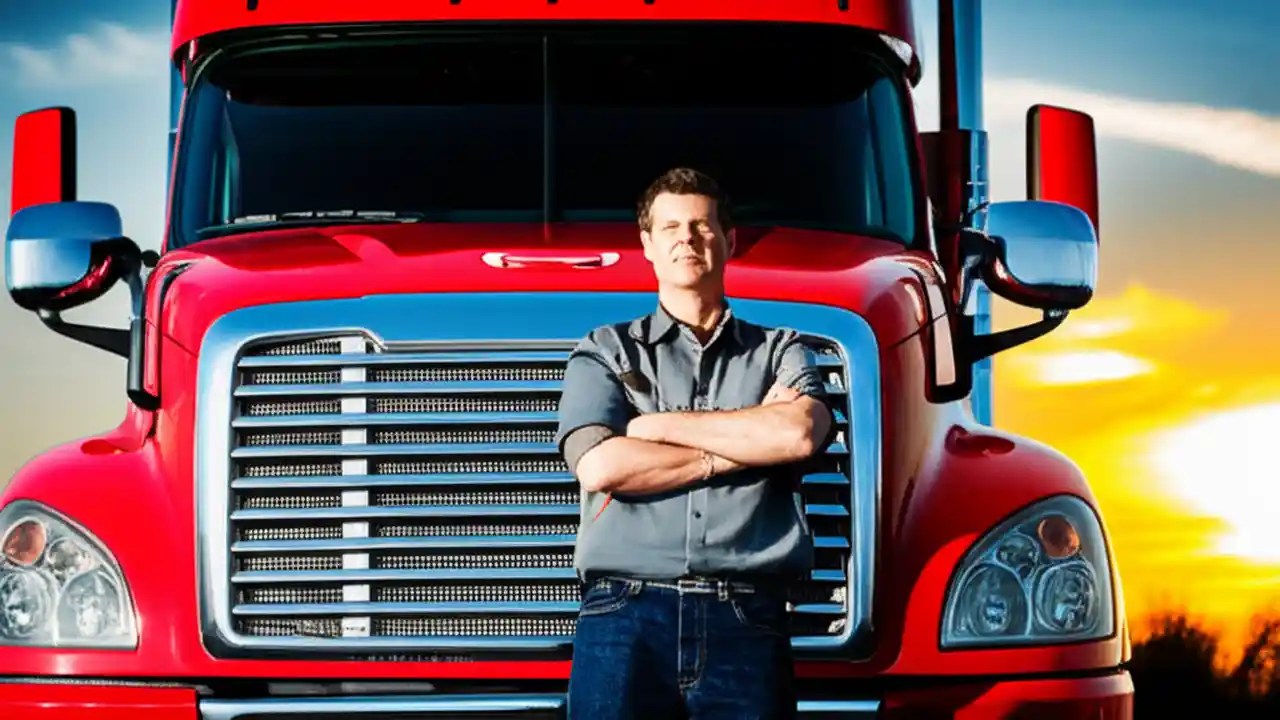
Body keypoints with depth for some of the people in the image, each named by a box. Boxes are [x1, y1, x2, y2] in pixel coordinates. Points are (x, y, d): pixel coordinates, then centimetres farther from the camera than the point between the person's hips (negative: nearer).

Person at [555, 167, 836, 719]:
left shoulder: (779, 351, 18)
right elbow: (599, 466, -4)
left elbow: (800, 433, -5)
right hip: (626, 612, -1)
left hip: (748, 617, 1)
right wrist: (748, 441, 0)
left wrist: (660, 426, 0)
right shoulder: (605, 352, 14)